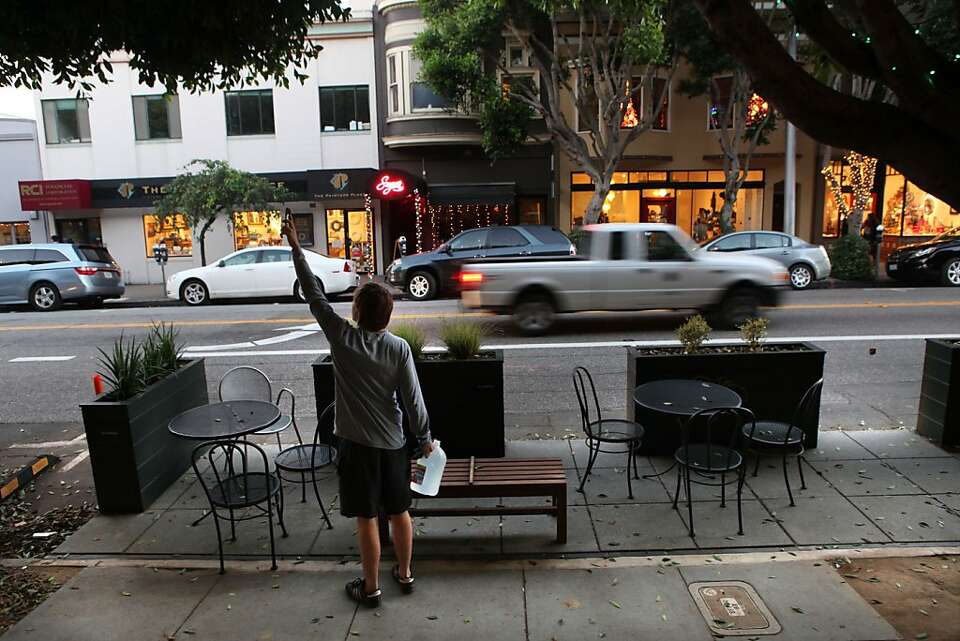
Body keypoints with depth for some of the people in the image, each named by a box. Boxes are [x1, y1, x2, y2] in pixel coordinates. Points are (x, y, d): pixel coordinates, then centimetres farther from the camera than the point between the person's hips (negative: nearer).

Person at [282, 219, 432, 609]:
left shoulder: (341, 337, -12)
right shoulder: (399, 348, -9)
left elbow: (314, 294, -4)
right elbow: (413, 399, -6)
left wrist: (296, 248, 4)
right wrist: (425, 438, 6)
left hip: (357, 444, -2)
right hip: (392, 443, 2)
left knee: (367, 518, 8)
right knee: (399, 511, 17)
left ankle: (371, 588, 22)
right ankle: (405, 574, 33)